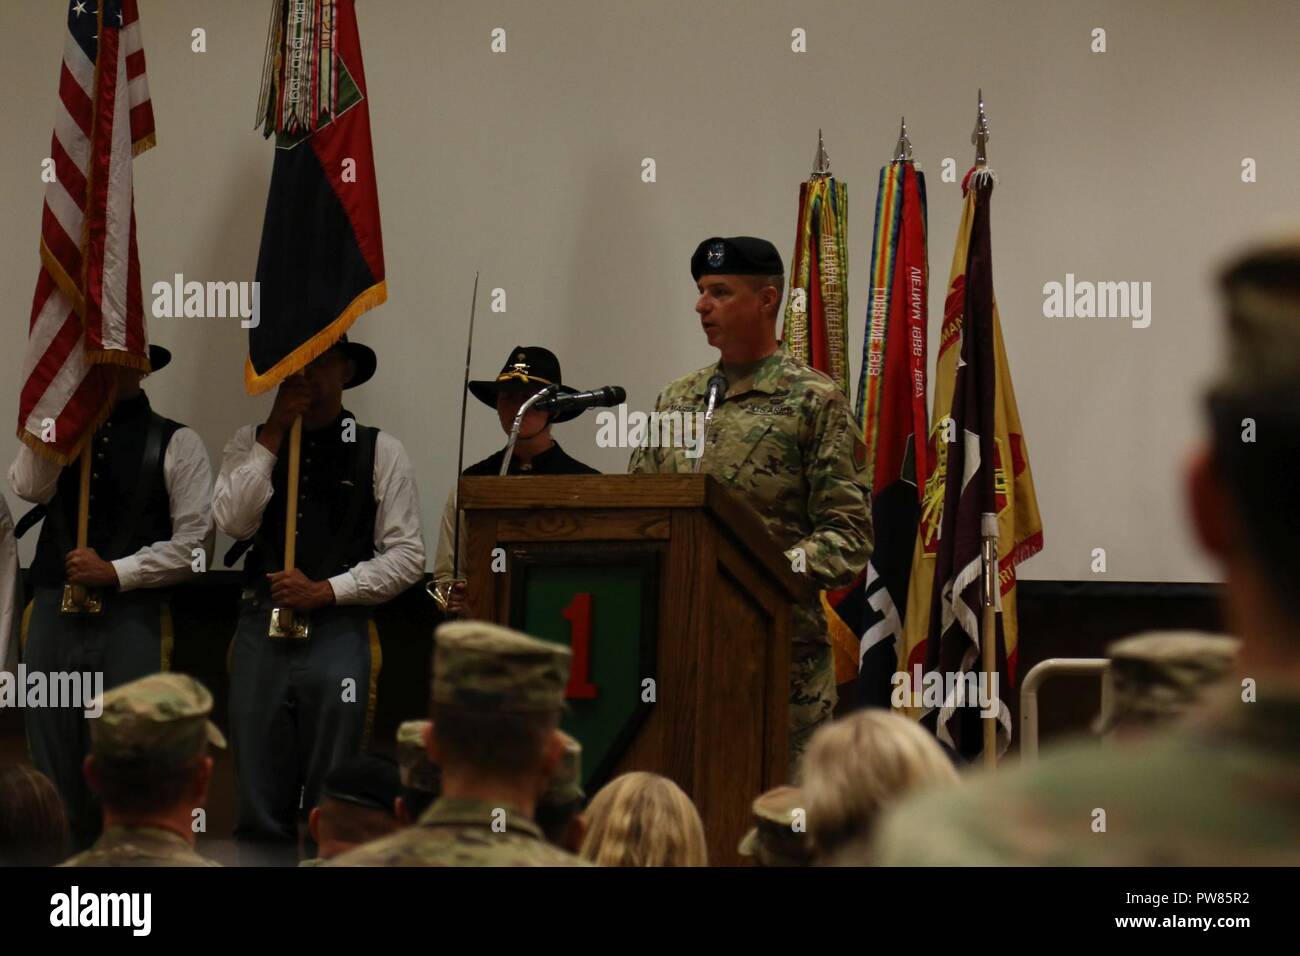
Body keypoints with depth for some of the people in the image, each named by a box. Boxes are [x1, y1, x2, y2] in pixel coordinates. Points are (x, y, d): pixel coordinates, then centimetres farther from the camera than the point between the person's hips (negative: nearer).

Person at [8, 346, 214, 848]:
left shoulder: (176, 443, 2)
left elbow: (193, 542, -4)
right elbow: (30, 488, -5)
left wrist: (114, 572, -10)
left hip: (132, 618, -4)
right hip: (54, 614, 4)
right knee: (55, 771, 7)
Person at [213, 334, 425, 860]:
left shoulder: (379, 450, 4)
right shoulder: (252, 442, 10)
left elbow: (407, 556, 0)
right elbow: (234, 520, -6)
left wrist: (325, 591, -9)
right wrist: (274, 433, -7)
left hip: (338, 634, -2)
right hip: (261, 633, 2)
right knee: (261, 805, 5)